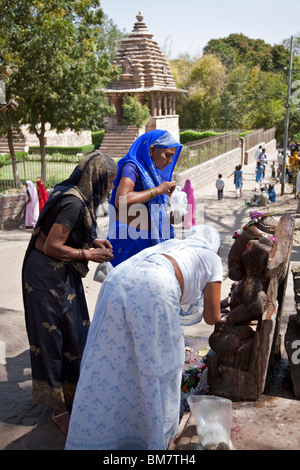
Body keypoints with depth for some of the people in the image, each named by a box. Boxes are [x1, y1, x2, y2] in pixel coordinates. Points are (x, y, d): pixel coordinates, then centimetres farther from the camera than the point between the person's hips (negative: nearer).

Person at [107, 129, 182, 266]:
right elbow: (121, 201, -26)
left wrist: (169, 219, 4)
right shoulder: (132, 167, -7)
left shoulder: (151, 172, 18)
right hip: (130, 241, -8)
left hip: (147, 242, 8)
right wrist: (158, 190, -17)